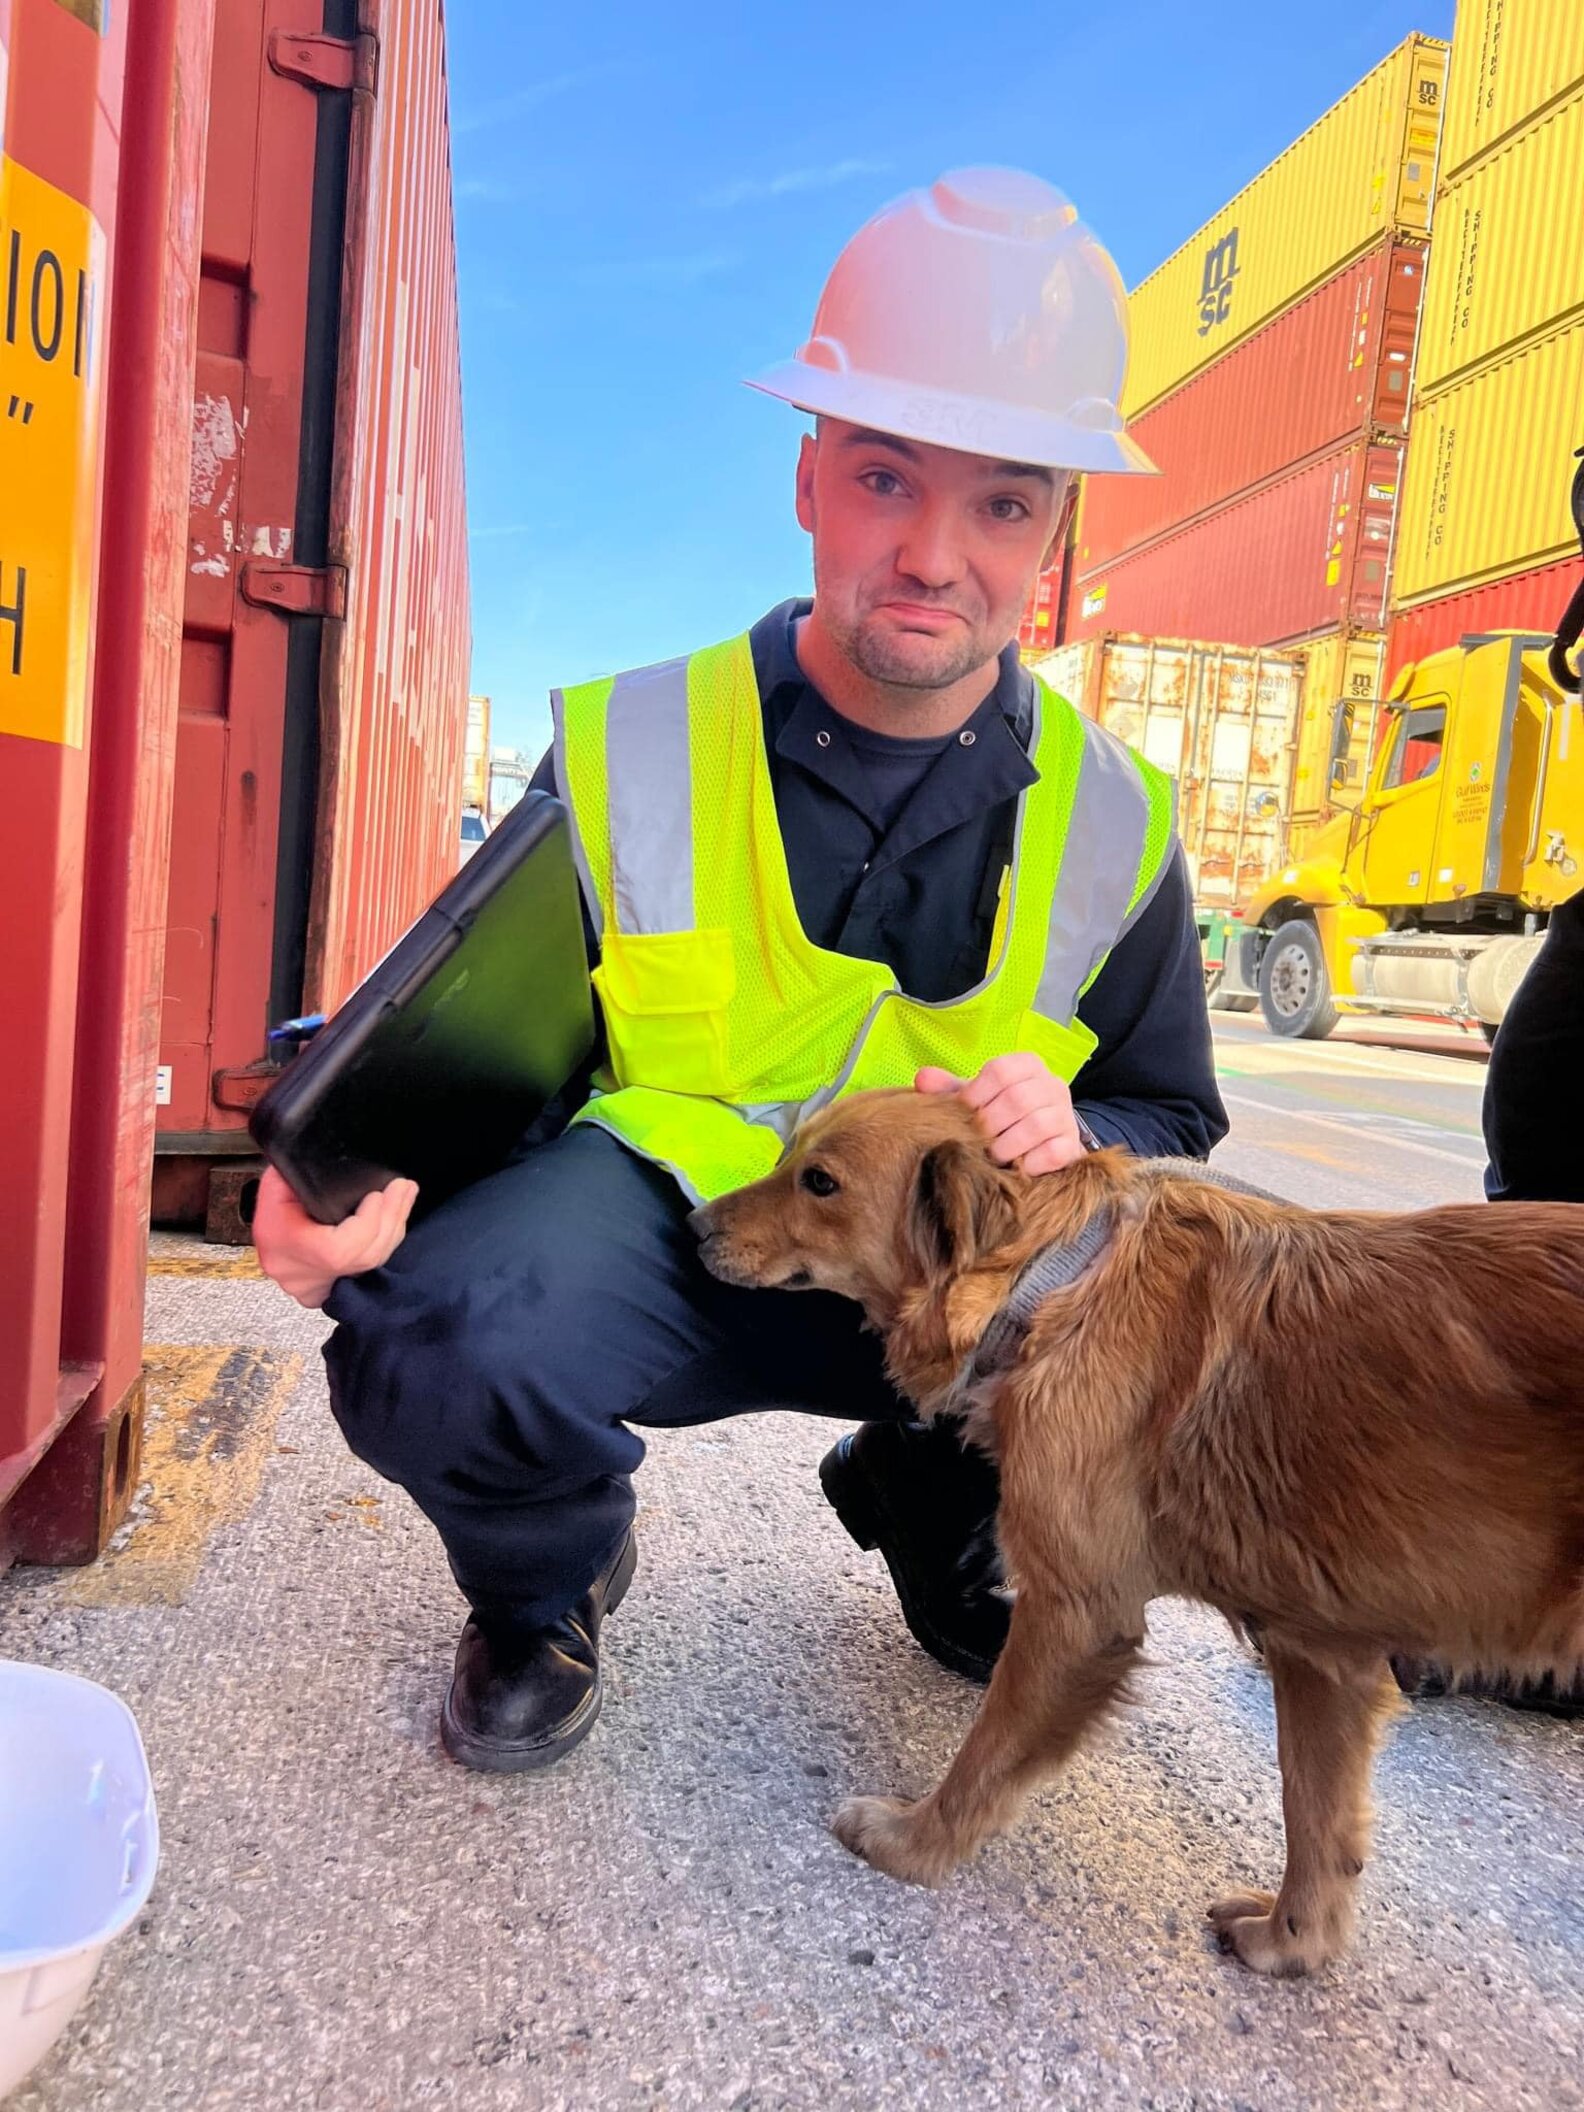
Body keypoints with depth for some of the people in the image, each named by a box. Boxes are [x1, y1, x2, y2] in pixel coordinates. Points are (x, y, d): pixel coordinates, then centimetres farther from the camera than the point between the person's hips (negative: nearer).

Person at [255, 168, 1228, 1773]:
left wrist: (1071, 1138, -16)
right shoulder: (622, 754, -8)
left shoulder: (1110, 823, -2)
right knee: (436, 1346, -35)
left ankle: (928, 1516, 14)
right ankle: (550, 1583, 7)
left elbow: (1172, 1124, 8)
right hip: (652, 1224, -2)